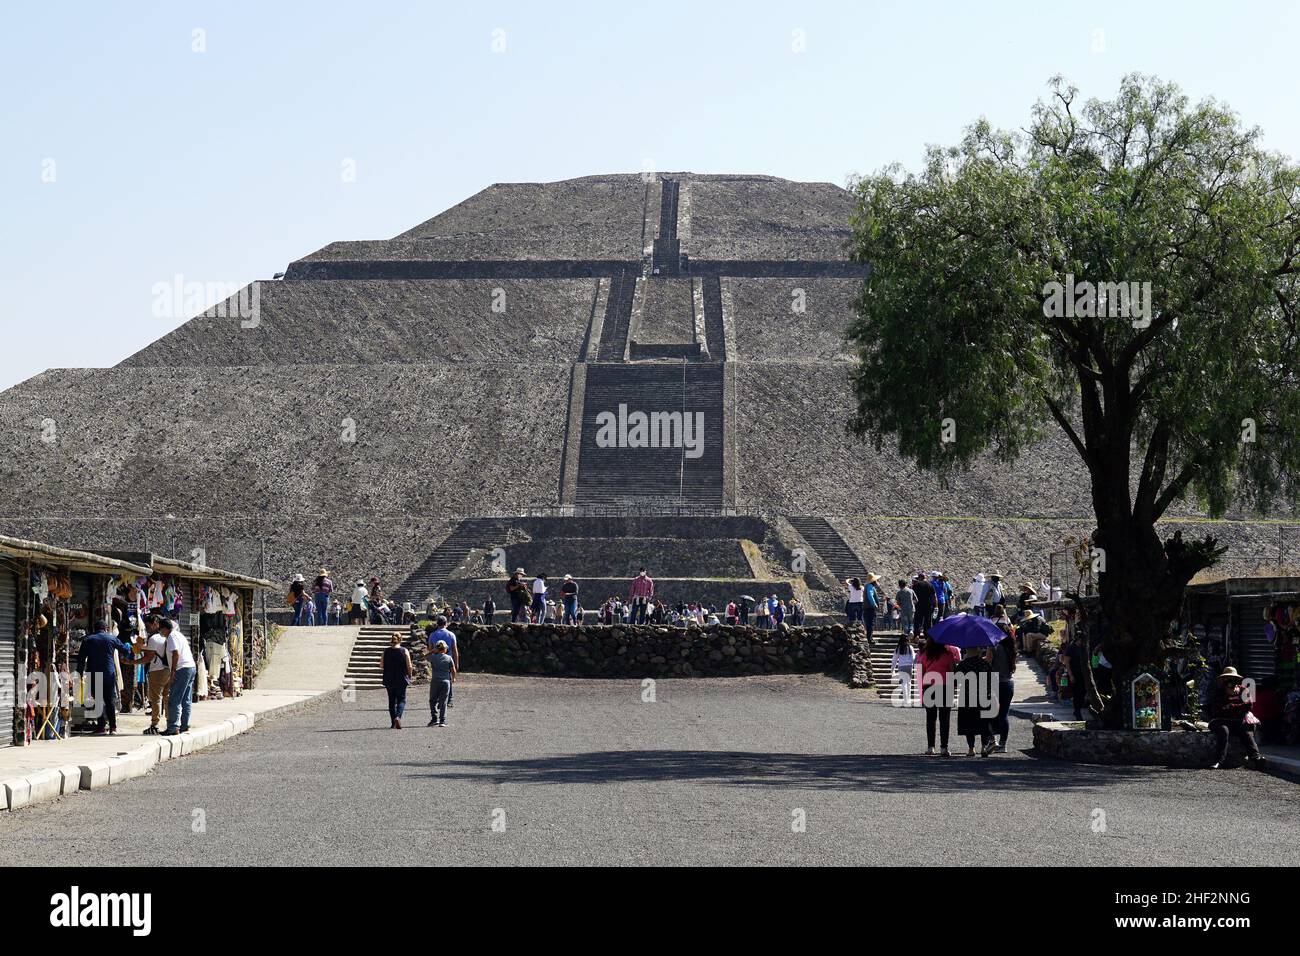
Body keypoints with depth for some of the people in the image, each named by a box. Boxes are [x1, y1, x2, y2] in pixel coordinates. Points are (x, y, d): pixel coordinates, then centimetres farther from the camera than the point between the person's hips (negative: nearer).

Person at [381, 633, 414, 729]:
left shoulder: (386, 651, -3)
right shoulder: (404, 651, -9)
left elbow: (381, 665, 3)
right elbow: (409, 667, -9)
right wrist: (410, 675, 10)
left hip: (389, 680, 2)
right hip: (401, 680, -2)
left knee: (392, 700, 13)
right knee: (401, 699, 6)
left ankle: (393, 722, 14)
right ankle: (398, 717, -18)